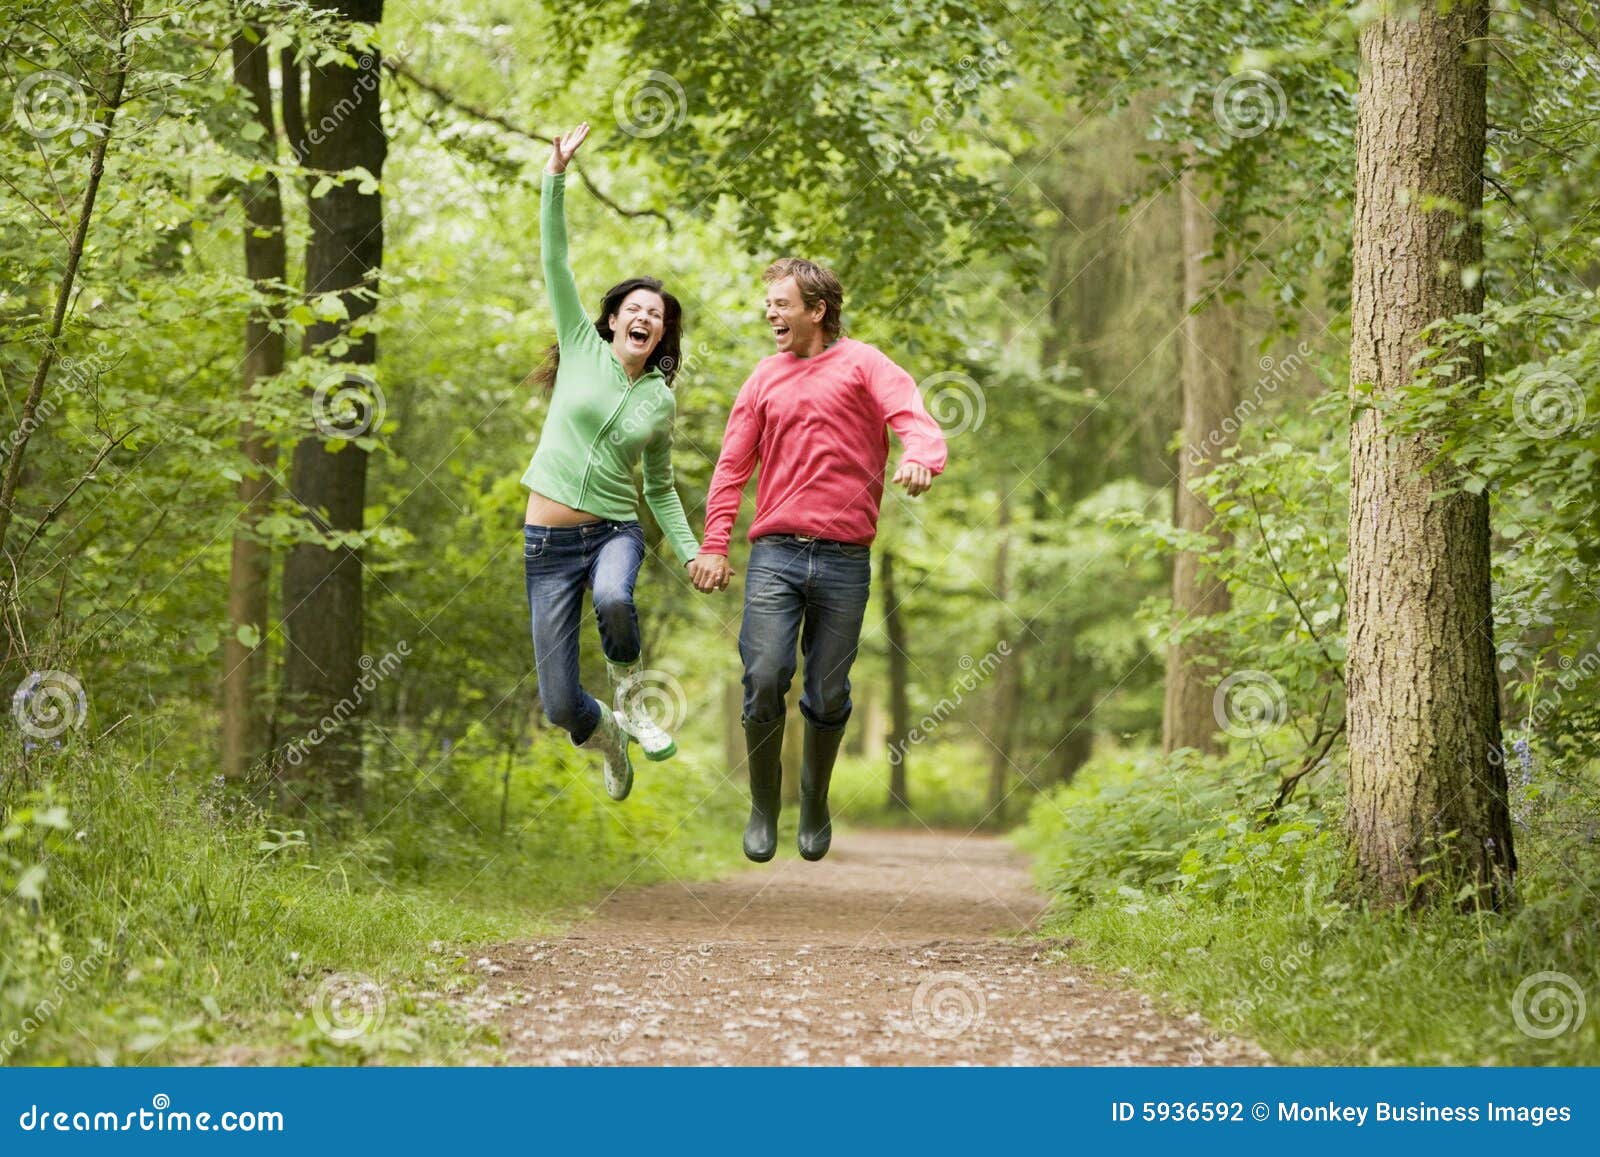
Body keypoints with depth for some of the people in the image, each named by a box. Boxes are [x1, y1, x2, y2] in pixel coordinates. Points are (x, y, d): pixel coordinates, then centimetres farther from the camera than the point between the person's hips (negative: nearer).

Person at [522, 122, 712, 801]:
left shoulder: (662, 400, 8)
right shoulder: (583, 348, 3)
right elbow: (554, 260, -4)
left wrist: (692, 553, 7)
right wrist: (556, 176, -14)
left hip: (615, 531, 1)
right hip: (548, 541, -1)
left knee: (614, 599, -40)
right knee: (560, 707, -5)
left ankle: (631, 703, -10)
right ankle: (606, 734, 33)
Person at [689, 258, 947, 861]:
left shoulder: (862, 365, 4)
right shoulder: (766, 377, 14)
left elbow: (917, 421, -11)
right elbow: (732, 466, 13)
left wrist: (920, 458, -34)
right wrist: (713, 545, 4)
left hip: (844, 559, -2)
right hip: (775, 555, 2)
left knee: (828, 696, 4)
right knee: (765, 679, -11)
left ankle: (815, 806, 27)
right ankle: (763, 806, 8)